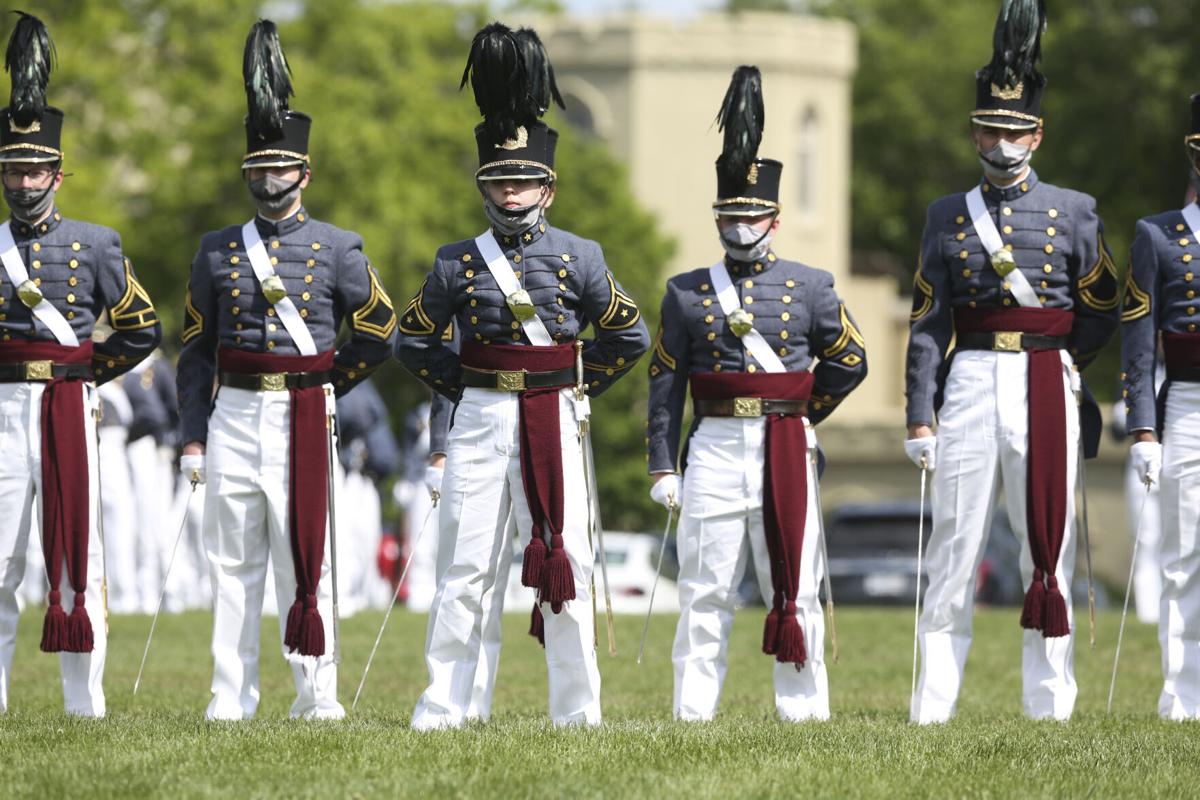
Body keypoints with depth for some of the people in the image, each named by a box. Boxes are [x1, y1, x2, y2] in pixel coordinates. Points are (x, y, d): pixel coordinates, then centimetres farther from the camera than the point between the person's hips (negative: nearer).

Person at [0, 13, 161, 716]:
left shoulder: (94, 246, 5)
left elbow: (143, 329, 13)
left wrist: (88, 374, 7)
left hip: (69, 414, 0)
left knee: (76, 554, 2)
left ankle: (86, 703, 5)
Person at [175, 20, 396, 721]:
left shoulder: (337, 250, 4)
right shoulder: (218, 251, 9)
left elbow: (379, 335, 11)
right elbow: (196, 351, 10)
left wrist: (328, 387, 8)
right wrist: (193, 435, 5)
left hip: (303, 419, -2)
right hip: (233, 419, 2)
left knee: (306, 561, -4)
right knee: (232, 561, 3)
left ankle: (318, 697, -1)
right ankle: (232, 697, 6)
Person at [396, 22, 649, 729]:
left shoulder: (579, 258, 3)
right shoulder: (458, 263, 4)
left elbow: (631, 336, 12)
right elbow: (413, 339, 15)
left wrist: (581, 388, 6)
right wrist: (457, 386, 6)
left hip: (554, 424, 0)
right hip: (480, 422, 1)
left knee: (565, 563, -1)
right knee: (467, 565, 0)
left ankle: (577, 711, 4)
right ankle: (450, 704, 3)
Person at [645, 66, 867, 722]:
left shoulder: (810, 288, 5)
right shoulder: (686, 293, 6)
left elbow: (849, 362, 13)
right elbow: (665, 386, 6)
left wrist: (799, 416, 9)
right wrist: (662, 466, 1)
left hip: (785, 451, 0)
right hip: (714, 448, 0)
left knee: (795, 588, 2)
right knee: (704, 592, 0)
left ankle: (803, 709, 6)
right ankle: (693, 712, 3)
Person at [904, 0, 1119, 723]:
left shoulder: (1075, 213, 6)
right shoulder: (948, 217, 9)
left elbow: (1102, 316, 11)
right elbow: (927, 327, 6)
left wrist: (1057, 362, 8)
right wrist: (919, 417, 0)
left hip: (1048, 391, -1)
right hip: (969, 389, 1)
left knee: (1050, 551, 1)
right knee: (954, 552, 0)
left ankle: (1050, 709, 4)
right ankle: (933, 710, 1)